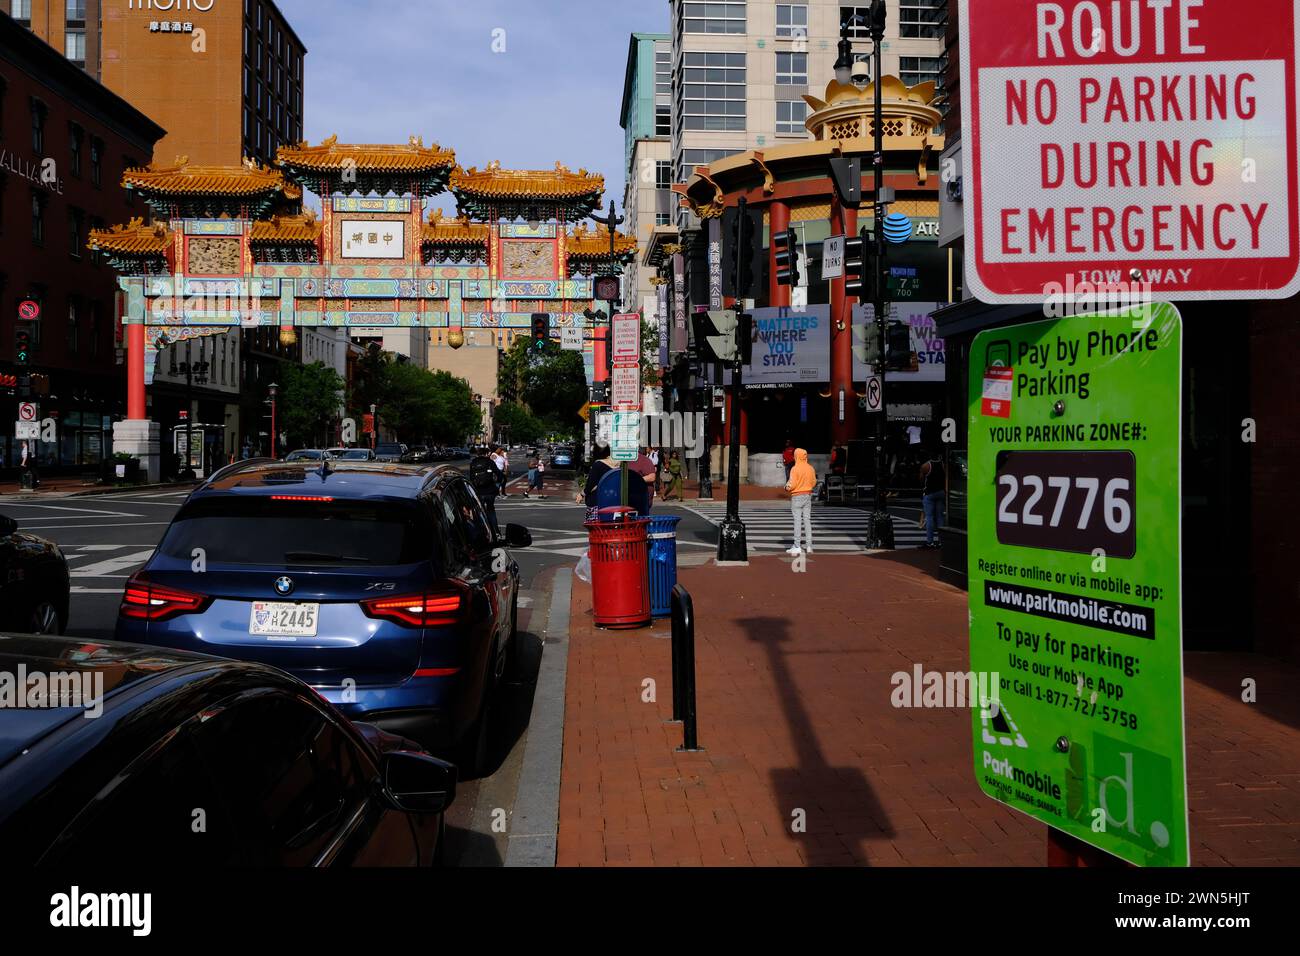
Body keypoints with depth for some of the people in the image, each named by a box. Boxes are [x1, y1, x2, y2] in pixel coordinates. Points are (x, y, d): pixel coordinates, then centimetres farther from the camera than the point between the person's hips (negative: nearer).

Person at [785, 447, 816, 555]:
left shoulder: (795, 469, -16)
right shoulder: (810, 468, 2)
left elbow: (792, 485, -19)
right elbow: (814, 483, 11)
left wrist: (786, 487, 1)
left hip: (797, 497, -5)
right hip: (808, 496, 5)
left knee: (797, 521, -2)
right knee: (807, 520, 10)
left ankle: (797, 546, -2)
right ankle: (809, 545, 11)